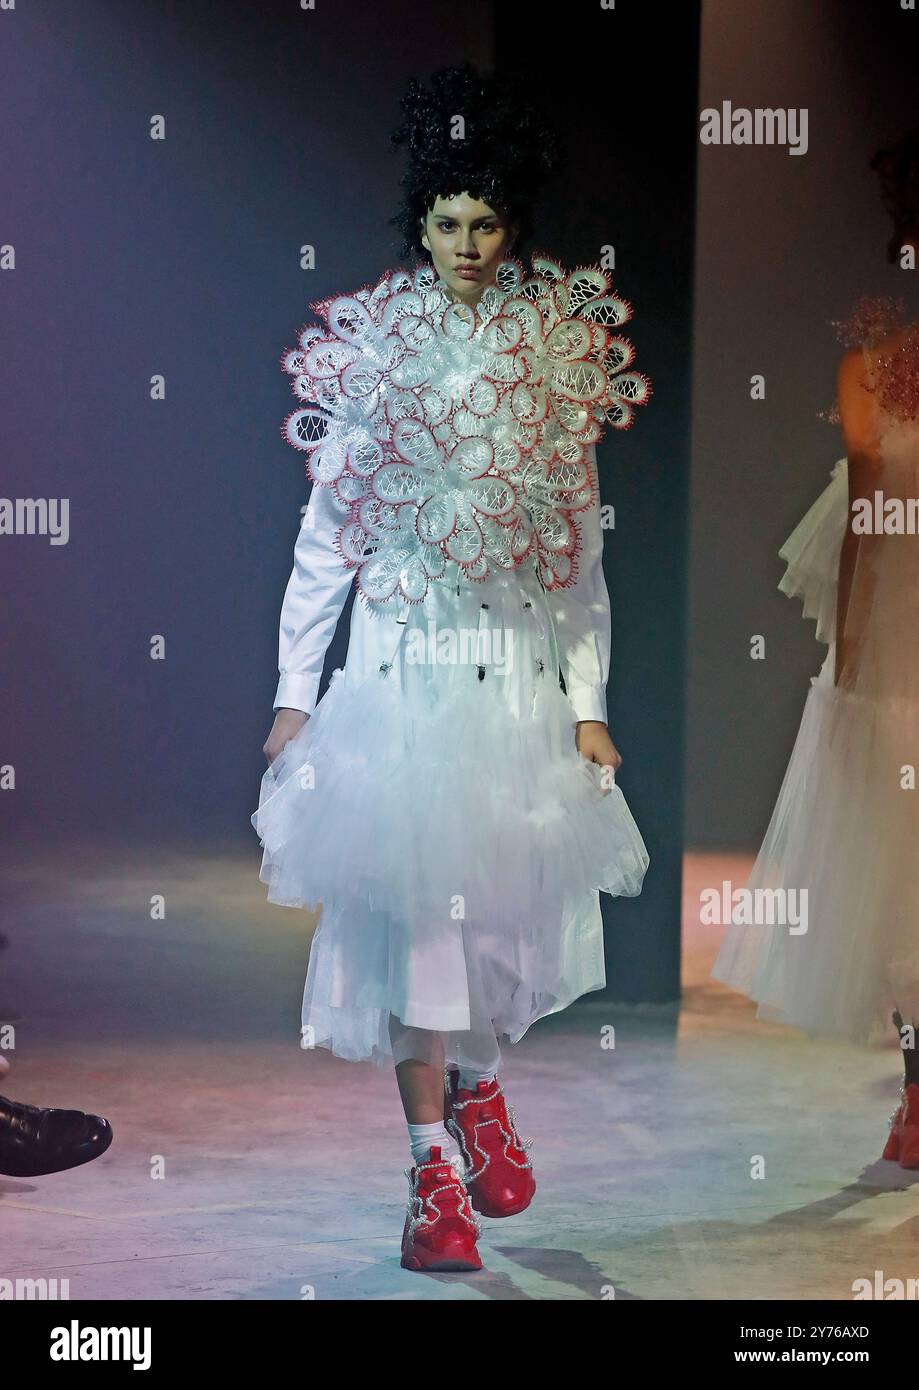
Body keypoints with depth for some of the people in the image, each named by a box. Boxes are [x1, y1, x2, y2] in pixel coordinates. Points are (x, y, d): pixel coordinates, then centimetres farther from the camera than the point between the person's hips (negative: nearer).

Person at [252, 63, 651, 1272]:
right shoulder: (369, 354, 2)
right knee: (413, 899, -4)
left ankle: (478, 1082, 35)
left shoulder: (558, 356, 5)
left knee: (507, 897, 6)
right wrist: (296, 693, 1)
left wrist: (589, 707, 3)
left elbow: (583, 554, 6)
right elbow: (323, 539, 4)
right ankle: (434, 1164, 3)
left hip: (521, 675, 2)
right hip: (402, 671, -1)